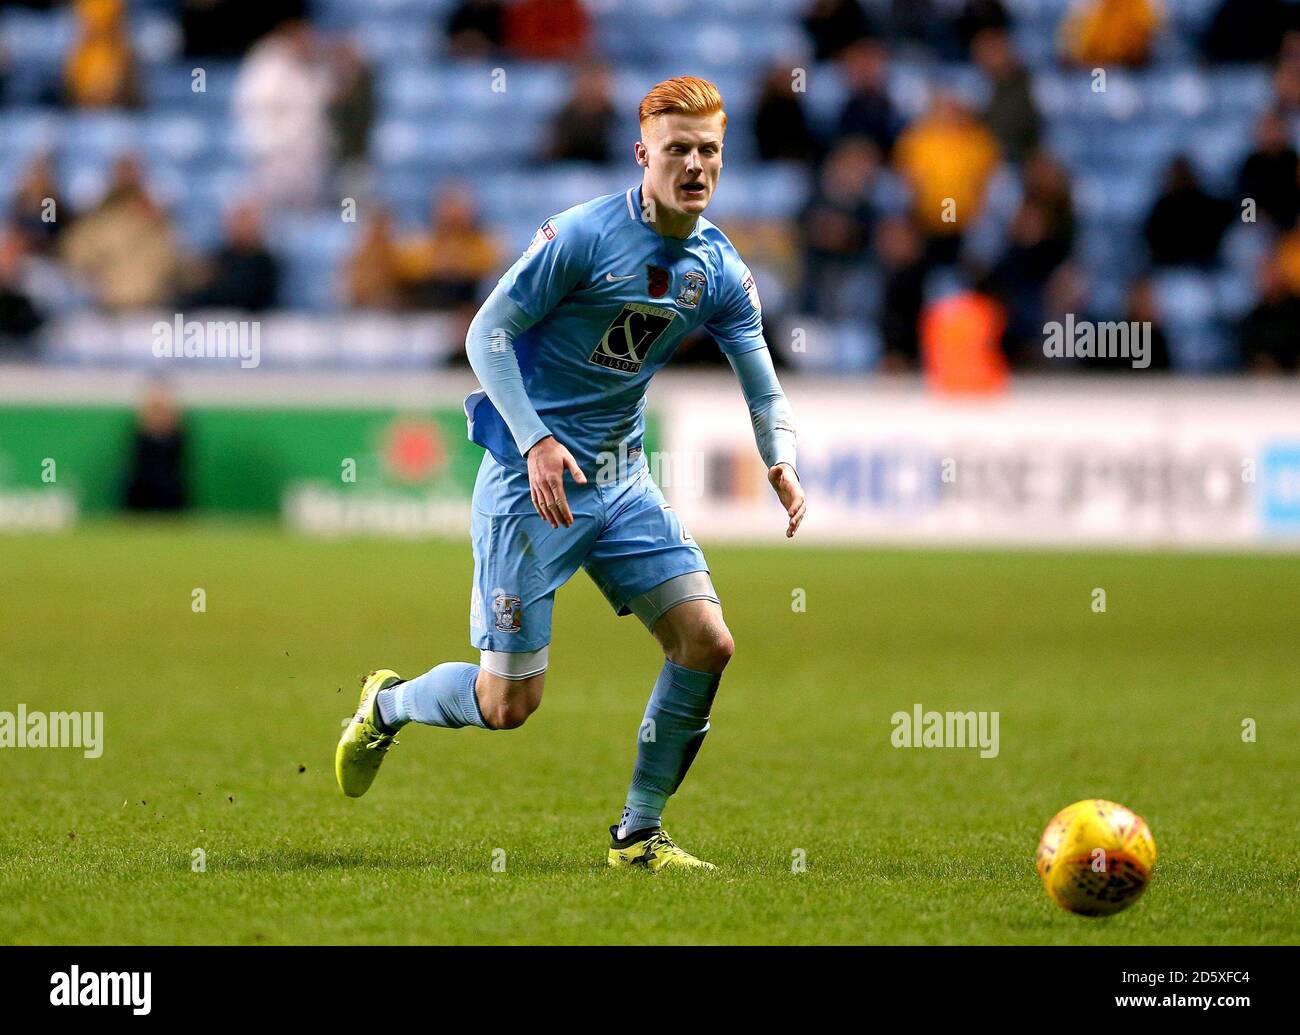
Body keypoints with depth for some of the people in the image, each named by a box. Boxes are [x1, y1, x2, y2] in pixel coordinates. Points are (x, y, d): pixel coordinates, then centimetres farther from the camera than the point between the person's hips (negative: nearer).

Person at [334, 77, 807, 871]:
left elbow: (764, 389, 7)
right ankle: (388, 704, 29)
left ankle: (639, 835, 7)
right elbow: (487, 333, -13)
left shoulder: (721, 270, 2)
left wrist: (781, 464, -14)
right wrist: (537, 441, -23)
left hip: (623, 480, 6)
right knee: (509, 703, -5)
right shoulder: (583, 236, -16)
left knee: (708, 641, -8)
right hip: (530, 480, -6)